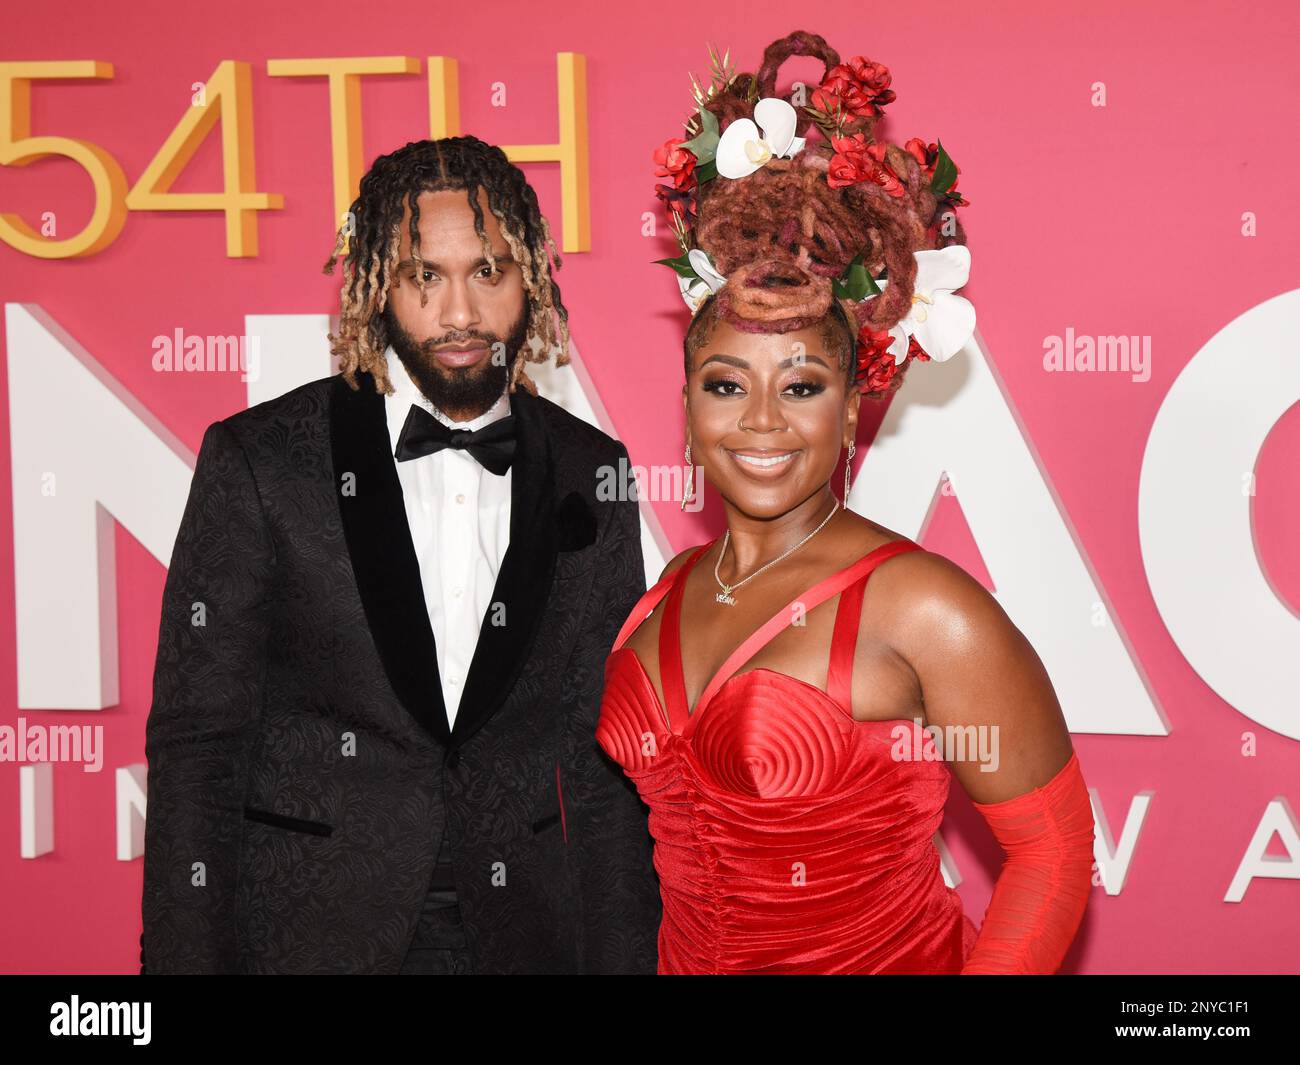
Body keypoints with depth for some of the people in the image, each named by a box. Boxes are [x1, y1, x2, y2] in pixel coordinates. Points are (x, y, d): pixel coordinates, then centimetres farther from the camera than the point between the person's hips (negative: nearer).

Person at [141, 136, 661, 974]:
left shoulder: (591, 474, 1)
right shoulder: (260, 459, -7)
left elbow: (606, 761, 3)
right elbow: (196, 742, -6)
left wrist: (625, 959, -1)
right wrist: (189, 956, -12)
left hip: (525, 930, 3)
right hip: (309, 931, -2)